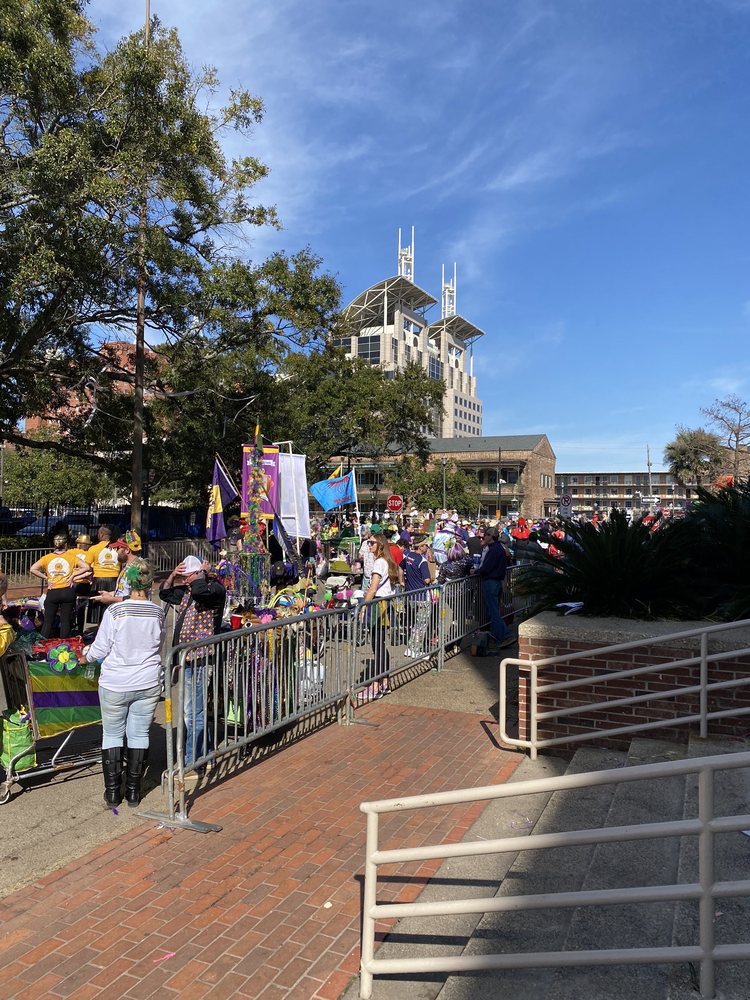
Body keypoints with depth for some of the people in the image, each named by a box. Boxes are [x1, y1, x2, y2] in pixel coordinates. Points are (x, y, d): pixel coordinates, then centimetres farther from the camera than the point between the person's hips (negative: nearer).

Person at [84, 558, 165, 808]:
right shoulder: (158, 613, -5)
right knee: (139, 735, 12)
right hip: (148, 684, 2)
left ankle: (112, 793, 19)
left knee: (112, 735, 13)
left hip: (116, 685, -2)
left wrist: (85, 652, 14)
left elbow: (99, 650, -7)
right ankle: (133, 792, 20)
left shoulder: (114, 611, -15)